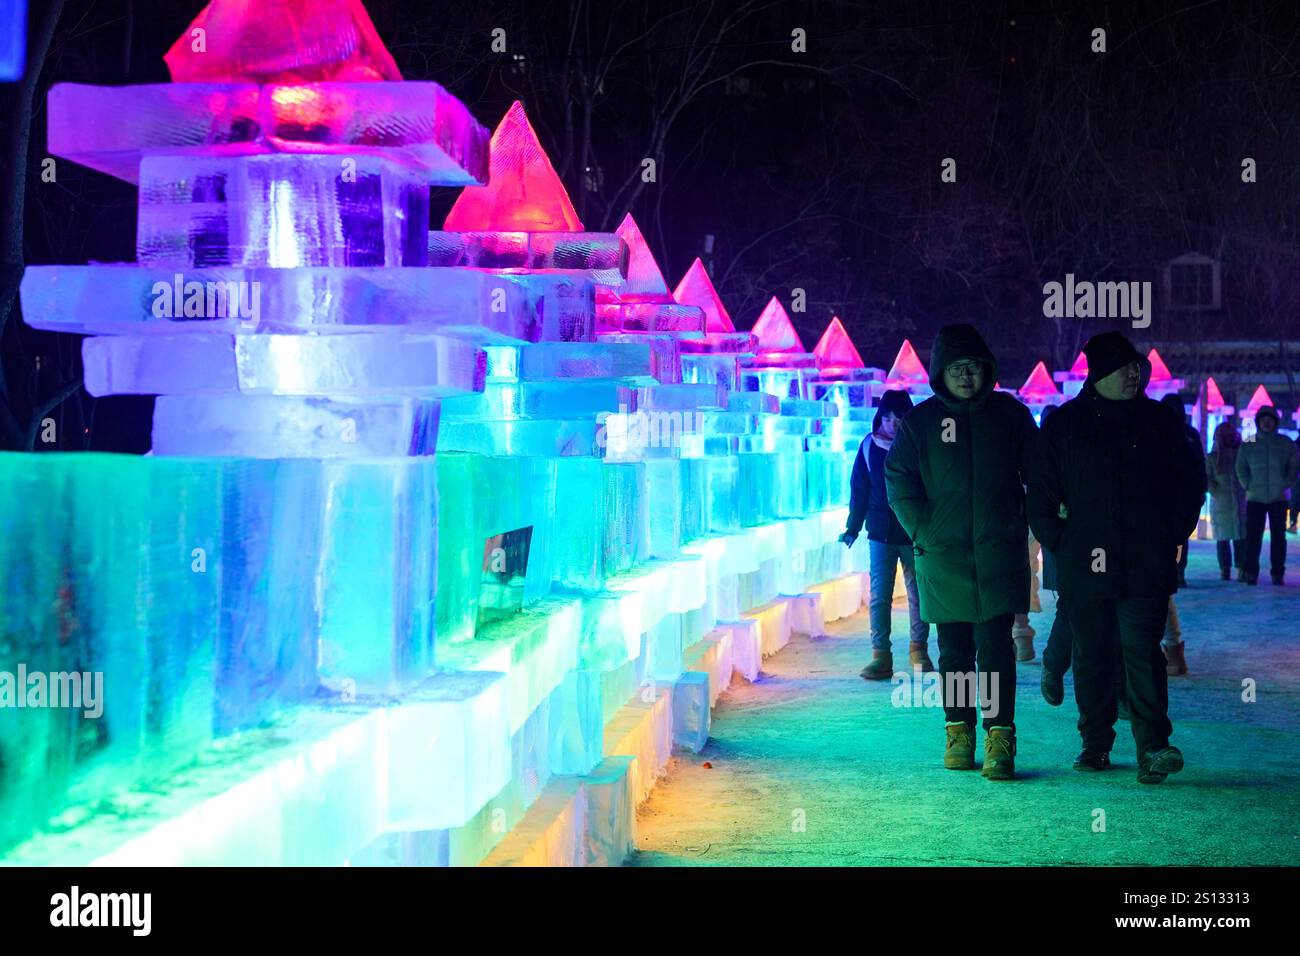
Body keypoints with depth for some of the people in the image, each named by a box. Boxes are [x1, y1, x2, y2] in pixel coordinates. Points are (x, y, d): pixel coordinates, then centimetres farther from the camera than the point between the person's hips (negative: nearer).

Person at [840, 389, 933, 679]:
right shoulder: (870, 446, 2)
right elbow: (859, 490, 7)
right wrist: (853, 528, 5)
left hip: (915, 535, -1)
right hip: (880, 534, 1)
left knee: (918, 593, 7)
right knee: (879, 595, -3)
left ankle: (919, 650, 20)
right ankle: (880, 655, 0)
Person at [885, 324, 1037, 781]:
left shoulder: (1010, 415, 5)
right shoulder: (921, 422, 3)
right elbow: (899, 483, 3)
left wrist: (1025, 526, 5)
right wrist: (924, 533, -5)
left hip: (1000, 555, -1)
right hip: (943, 557, 1)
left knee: (996, 649, -6)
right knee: (954, 651, 8)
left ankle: (1000, 738, -5)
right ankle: (959, 732, 18)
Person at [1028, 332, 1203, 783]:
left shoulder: (1160, 422, 8)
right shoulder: (1065, 424, 5)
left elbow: (1190, 485, 14)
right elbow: (1041, 492, 8)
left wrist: (1172, 538, 6)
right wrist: (1059, 543, 0)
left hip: (1147, 565, -1)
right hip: (1084, 564, 1)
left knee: (1142, 651, -10)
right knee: (1092, 656, 7)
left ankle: (1152, 747, -11)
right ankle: (1095, 743, 17)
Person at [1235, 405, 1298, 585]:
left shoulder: (1286, 444, 2)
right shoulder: (1248, 446, 2)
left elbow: (1294, 466, 5)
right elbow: (1241, 469, 6)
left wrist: (1285, 484, -5)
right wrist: (1249, 486, -5)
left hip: (1279, 498, 0)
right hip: (1255, 499, 0)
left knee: (1278, 537, 3)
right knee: (1253, 537, -2)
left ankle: (1278, 573, 7)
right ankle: (1251, 573, 2)